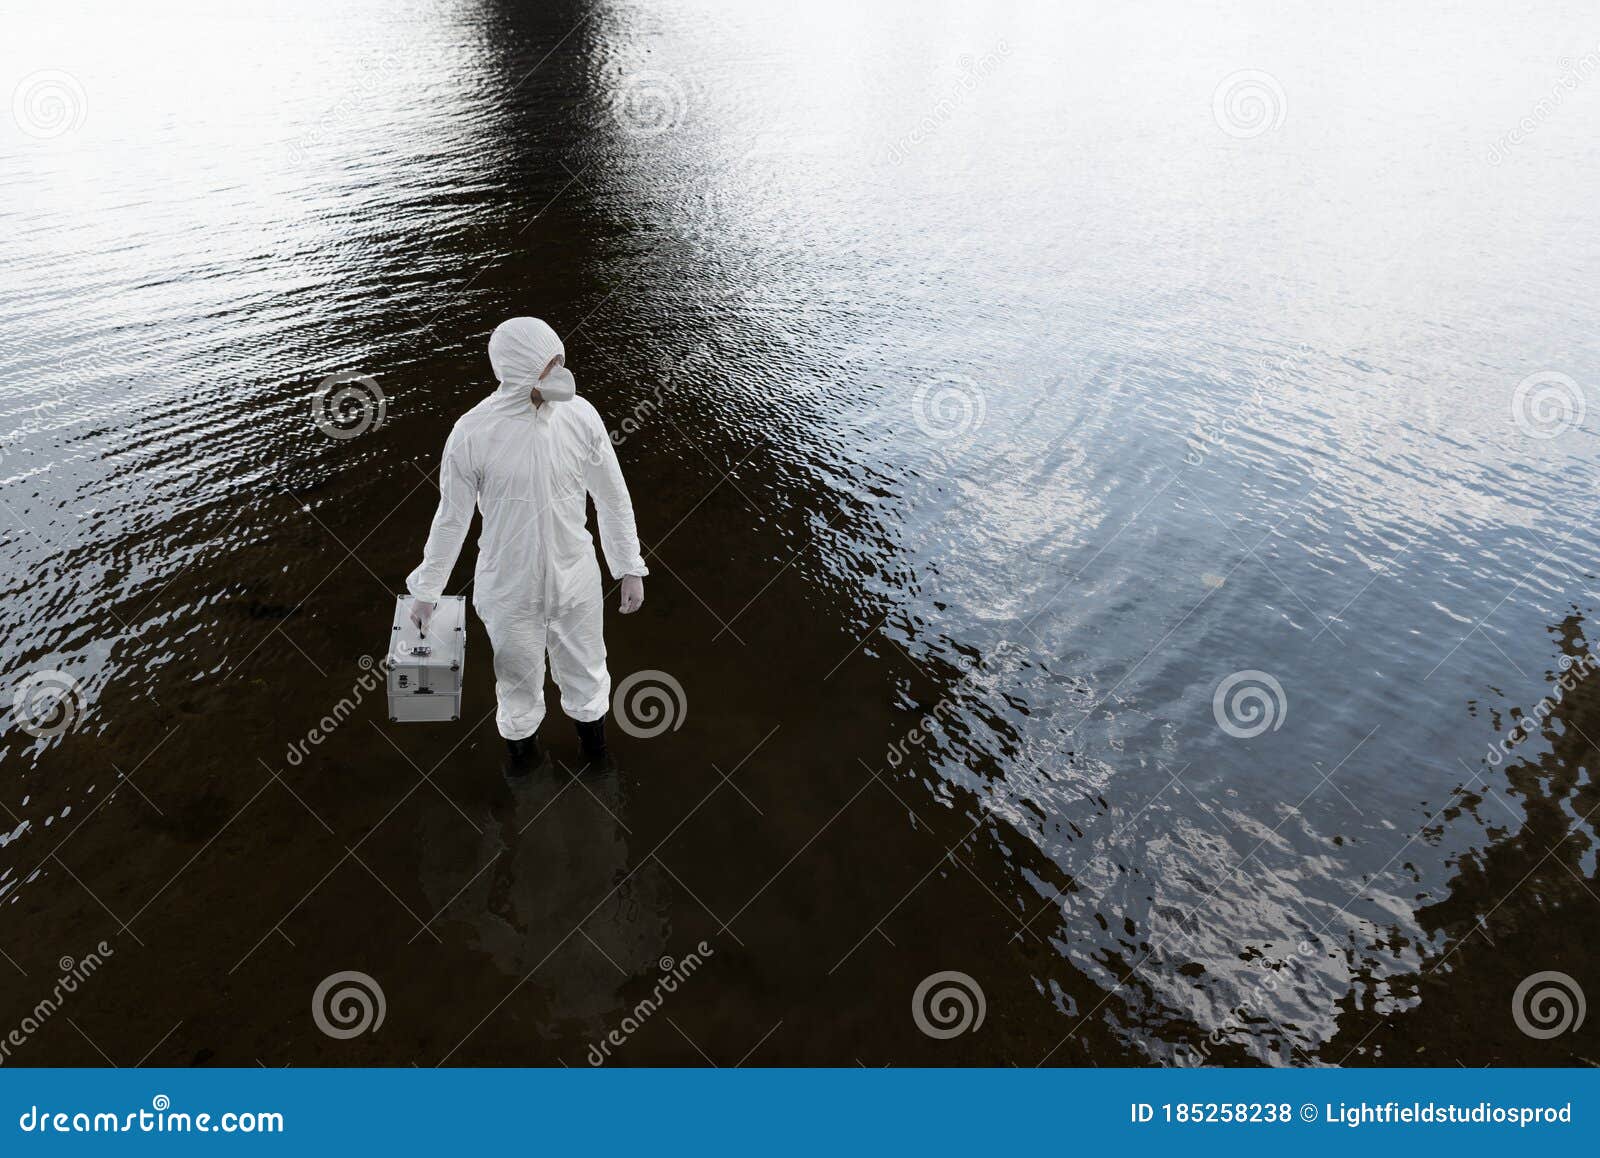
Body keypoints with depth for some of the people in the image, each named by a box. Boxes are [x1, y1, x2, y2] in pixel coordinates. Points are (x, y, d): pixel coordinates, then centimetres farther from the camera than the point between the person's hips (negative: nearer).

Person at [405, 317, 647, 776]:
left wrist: (631, 568, 0)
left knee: (584, 669, 22)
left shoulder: (581, 416, -16)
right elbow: (452, 517, -9)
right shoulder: (472, 432, -22)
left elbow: (612, 496, -4)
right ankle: (521, 739, 54)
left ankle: (590, 722, 54)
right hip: (510, 587, -1)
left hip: (575, 580, 2)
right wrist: (426, 590, 1)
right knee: (519, 674, 22)